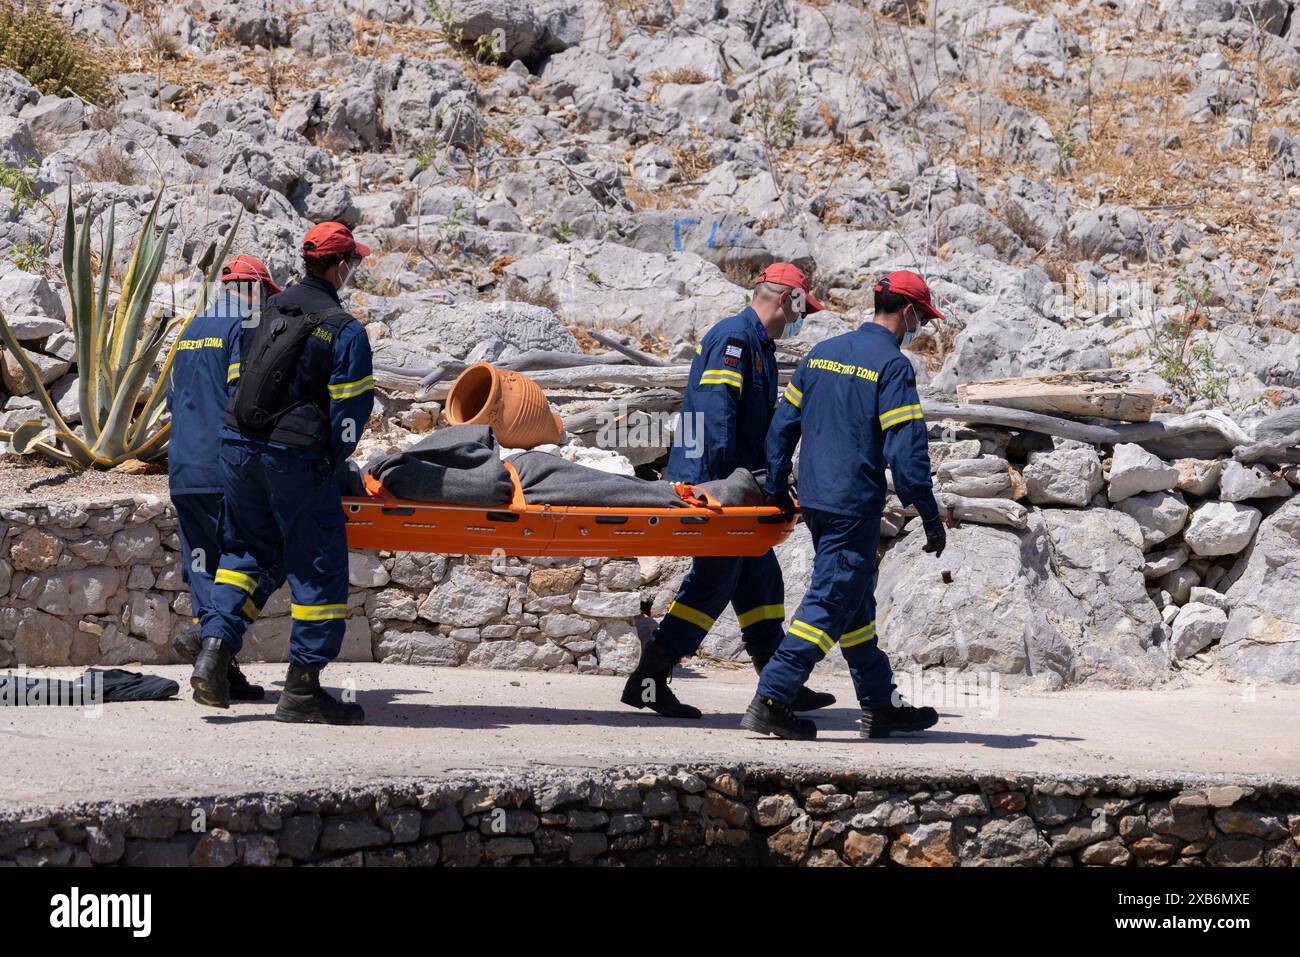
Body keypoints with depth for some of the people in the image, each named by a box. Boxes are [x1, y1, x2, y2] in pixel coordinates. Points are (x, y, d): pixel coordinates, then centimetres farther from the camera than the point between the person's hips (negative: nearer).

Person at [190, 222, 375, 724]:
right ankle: (302, 687, 4)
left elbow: (238, 378, 16)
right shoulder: (345, 330, -6)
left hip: (238, 447, 6)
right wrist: (332, 461, 6)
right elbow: (350, 407, -9)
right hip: (296, 457, -6)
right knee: (318, 568, 4)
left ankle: (214, 650, 2)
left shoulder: (266, 312, 11)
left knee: (244, 549, 21)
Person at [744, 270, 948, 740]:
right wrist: (929, 515, -12)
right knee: (831, 604, -6)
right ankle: (771, 701, -12)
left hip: (814, 501, 8)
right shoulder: (892, 366, -12)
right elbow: (906, 449, -17)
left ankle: (880, 705, 24)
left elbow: (782, 424, 14)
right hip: (855, 506, -8)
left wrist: (775, 490, 21)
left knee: (856, 602, 17)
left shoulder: (822, 353, 12)